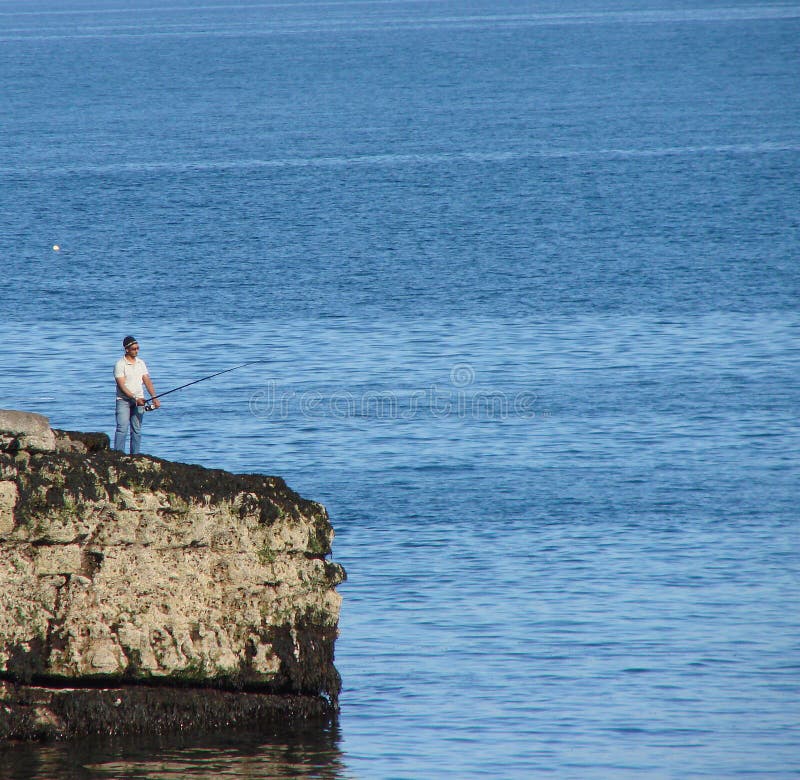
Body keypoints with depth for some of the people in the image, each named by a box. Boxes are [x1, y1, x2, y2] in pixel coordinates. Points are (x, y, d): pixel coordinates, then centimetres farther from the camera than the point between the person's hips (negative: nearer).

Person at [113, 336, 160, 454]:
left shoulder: (140, 363, 11)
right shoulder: (120, 364, -7)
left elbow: (147, 381, 9)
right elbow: (121, 386, -13)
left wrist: (154, 398, -3)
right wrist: (135, 398, -20)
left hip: (139, 401, 5)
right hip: (124, 400, -5)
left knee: (137, 430, 4)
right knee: (122, 429, -12)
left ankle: (135, 456, 8)